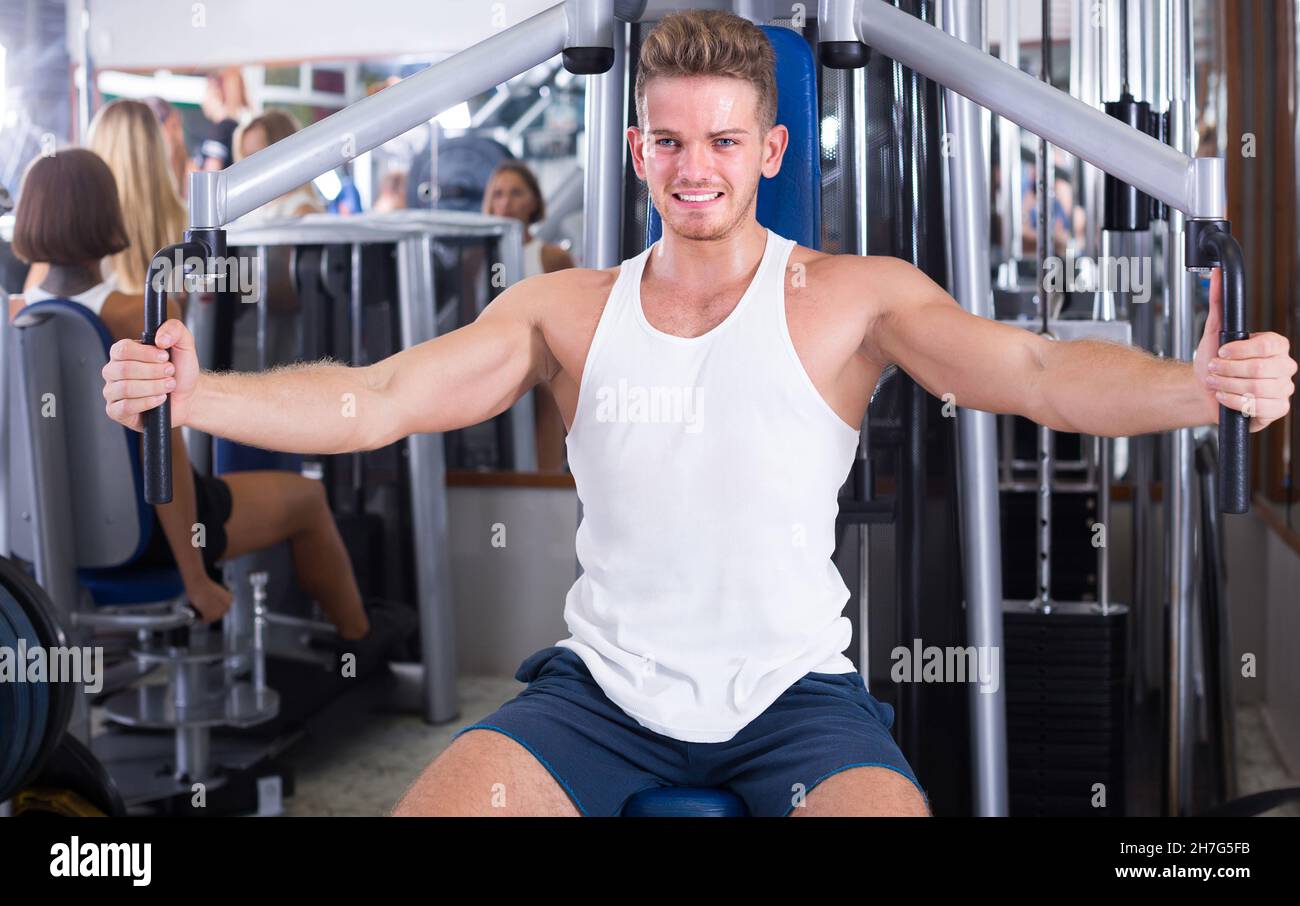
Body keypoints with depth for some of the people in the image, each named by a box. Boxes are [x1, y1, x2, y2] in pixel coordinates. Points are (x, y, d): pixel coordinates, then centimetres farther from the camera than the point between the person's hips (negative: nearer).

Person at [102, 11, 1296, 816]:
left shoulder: (851, 298, -2)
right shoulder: (566, 309, 6)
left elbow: (1037, 373, -15)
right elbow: (378, 400, -2)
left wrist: (1196, 387, -35)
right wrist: (189, 395, -17)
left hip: (793, 692, -1)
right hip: (604, 688, 2)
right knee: (431, 803, -19)